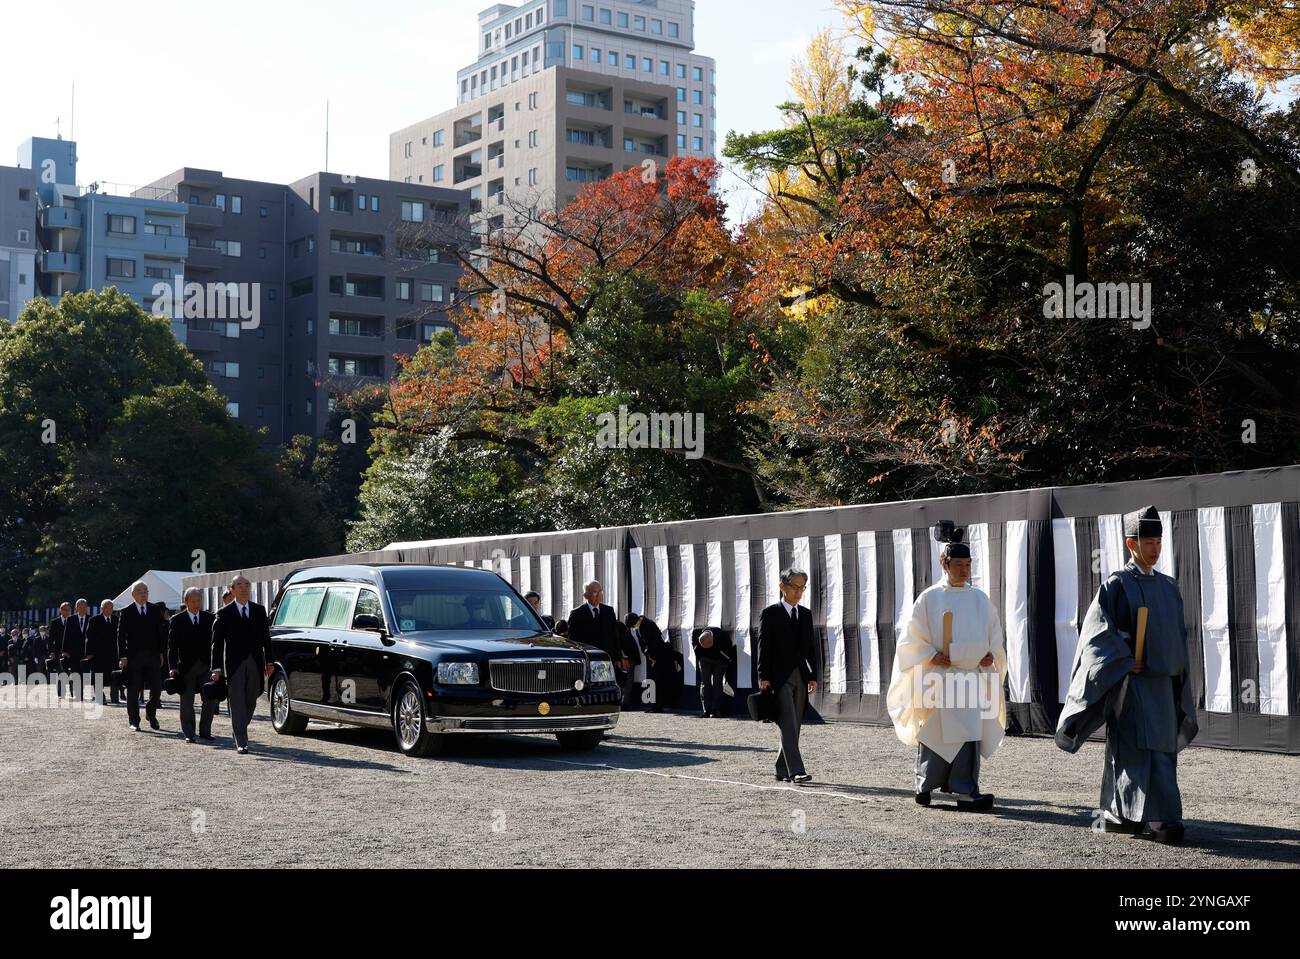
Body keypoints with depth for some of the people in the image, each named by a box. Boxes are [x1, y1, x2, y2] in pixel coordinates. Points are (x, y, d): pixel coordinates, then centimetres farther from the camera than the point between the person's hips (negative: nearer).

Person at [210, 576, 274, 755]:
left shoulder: (259, 610, 9)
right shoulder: (225, 613, 0)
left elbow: (266, 637, 12)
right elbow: (217, 642, -4)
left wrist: (268, 662, 7)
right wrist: (216, 668, -11)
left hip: (255, 664, 3)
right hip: (234, 665, -3)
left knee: (250, 704, 10)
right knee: (238, 705, -5)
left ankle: (239, 732, 32)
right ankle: (241, 742, -5)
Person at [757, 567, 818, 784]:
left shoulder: (806, 615, 14)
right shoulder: (770, 614, -2)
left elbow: (810, 647, 16)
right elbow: (764, 647, -5)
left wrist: (813, 676, 9)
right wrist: (764, 677, -12)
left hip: (801, 677, 6)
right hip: (780, 678, -6)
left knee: (794, 727, 8)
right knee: (788, 726, -13)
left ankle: (782, 771, 17)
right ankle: (796, 771, -19)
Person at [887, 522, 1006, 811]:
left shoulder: (980, 598, 10)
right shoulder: (930, 598, -1)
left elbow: (994, 632, 17)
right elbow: (912, 635, -1)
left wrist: (991, 654, 0)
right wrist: (931, 656, -13)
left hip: (973, 676, 3)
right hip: (939, 676, -3)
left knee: (971, 734, -4)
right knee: (935, 733, 1)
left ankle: (966, 794, -3)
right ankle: (924, 785, 20)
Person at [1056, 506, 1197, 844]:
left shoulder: (1169, 587, 13)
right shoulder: (1117, 585, -7)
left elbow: (1179, 634, 20)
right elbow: (1096, 628, -14)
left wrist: (1179, 670, 12)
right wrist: (1126, 661, -17)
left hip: (1164, 682, 7)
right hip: (1131, 682, -7)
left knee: (1162, 751, 9)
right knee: (1145, 751, -12)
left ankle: (1117, 815, 17)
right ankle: (1160, 820, -14)